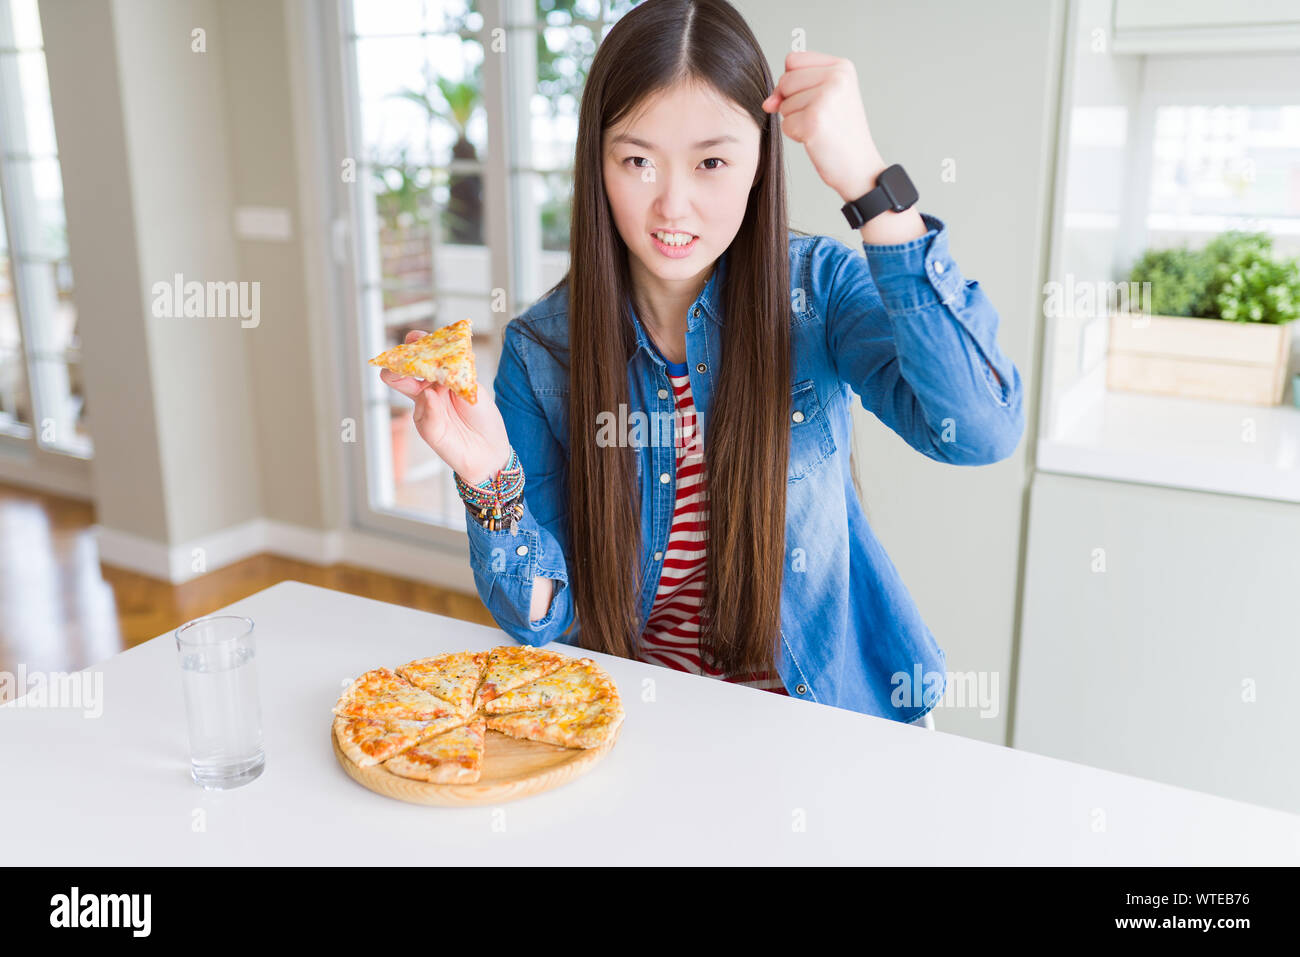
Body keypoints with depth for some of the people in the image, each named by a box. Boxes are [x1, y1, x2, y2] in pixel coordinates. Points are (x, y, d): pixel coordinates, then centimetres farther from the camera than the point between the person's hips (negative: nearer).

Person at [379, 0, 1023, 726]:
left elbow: (981, 433, -27)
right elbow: (541, 618, -6)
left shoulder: (817, 287, -9)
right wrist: (488, 476, -26)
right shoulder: (541, 349, -7)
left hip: (822, 708, 3)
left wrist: (865, 179, -31)